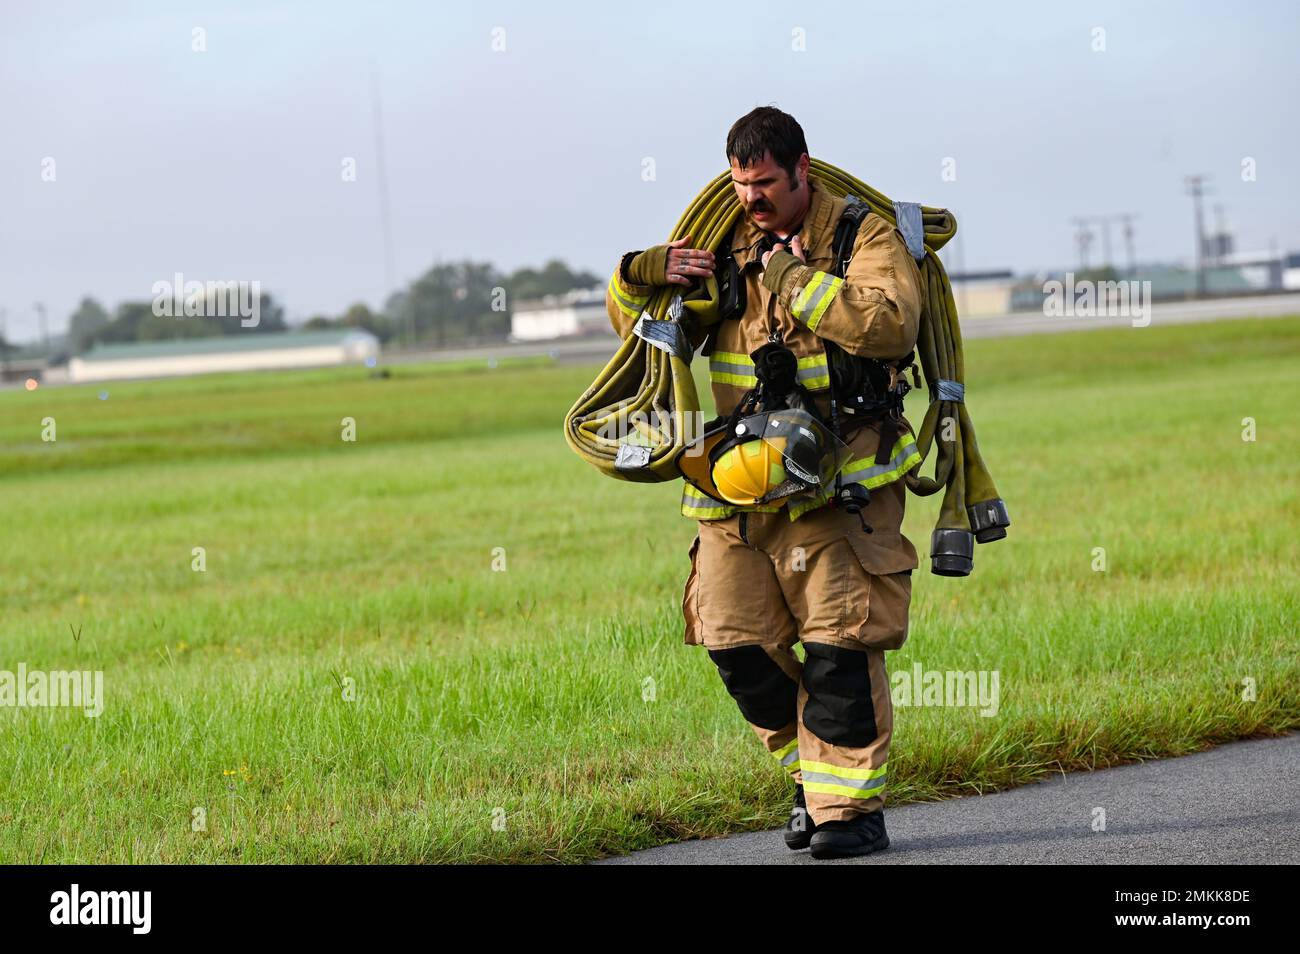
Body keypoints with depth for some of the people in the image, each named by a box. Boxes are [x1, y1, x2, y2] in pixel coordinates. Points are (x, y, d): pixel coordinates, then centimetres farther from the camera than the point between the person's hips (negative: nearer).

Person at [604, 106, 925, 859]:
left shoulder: (866, 240, -3)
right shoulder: (727, 247, 11)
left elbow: (890, 324, -24)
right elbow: (635, 321, 20)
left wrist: (798, 281, -21)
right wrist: (643, 275, -3)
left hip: (841, 486, -5)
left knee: (841, 648, -8)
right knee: (738, 642, 4)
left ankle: (853, 805, -1)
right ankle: (815, 774, 22)